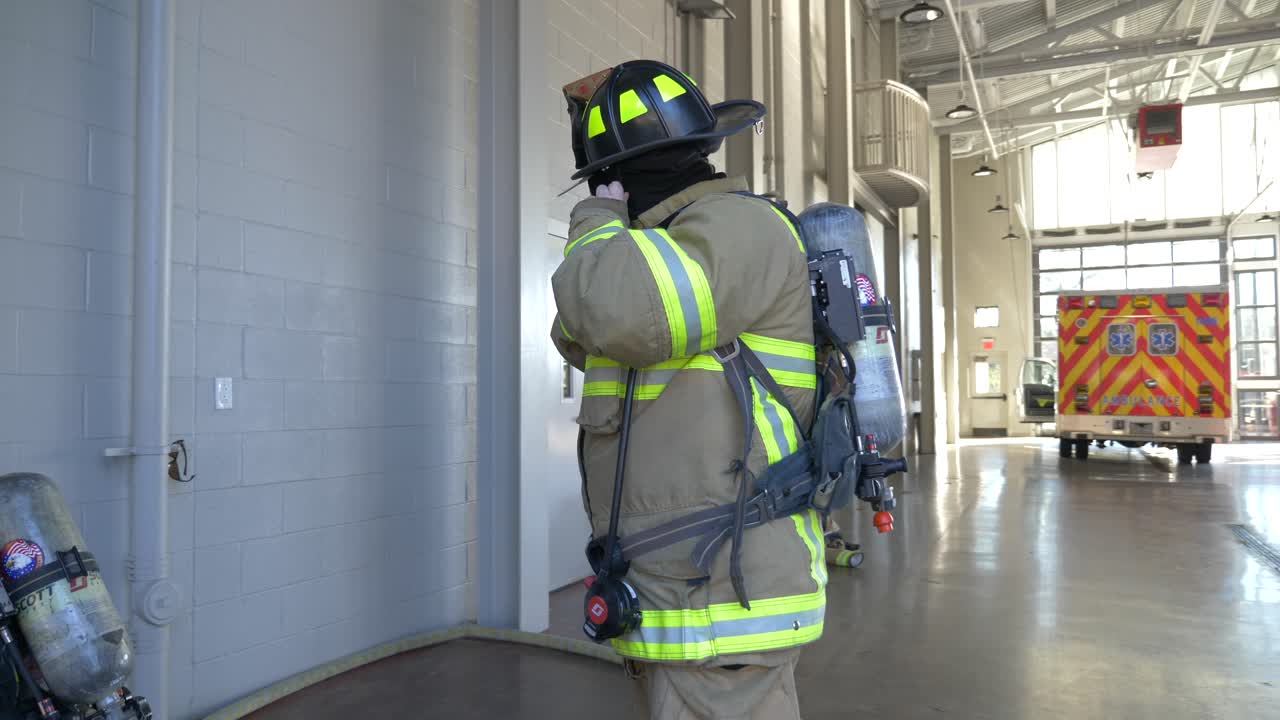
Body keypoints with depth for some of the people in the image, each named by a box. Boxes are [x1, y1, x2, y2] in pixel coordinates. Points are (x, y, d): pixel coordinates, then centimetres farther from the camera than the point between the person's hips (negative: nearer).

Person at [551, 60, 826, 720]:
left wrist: (596, 225, -9)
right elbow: (580, 341, 25)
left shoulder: (737, 224, -12)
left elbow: (621, 313, -30)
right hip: (690, 586, 10)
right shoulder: (688, 247, 19)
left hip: (723, 605, -10)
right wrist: (609, 240, 13)